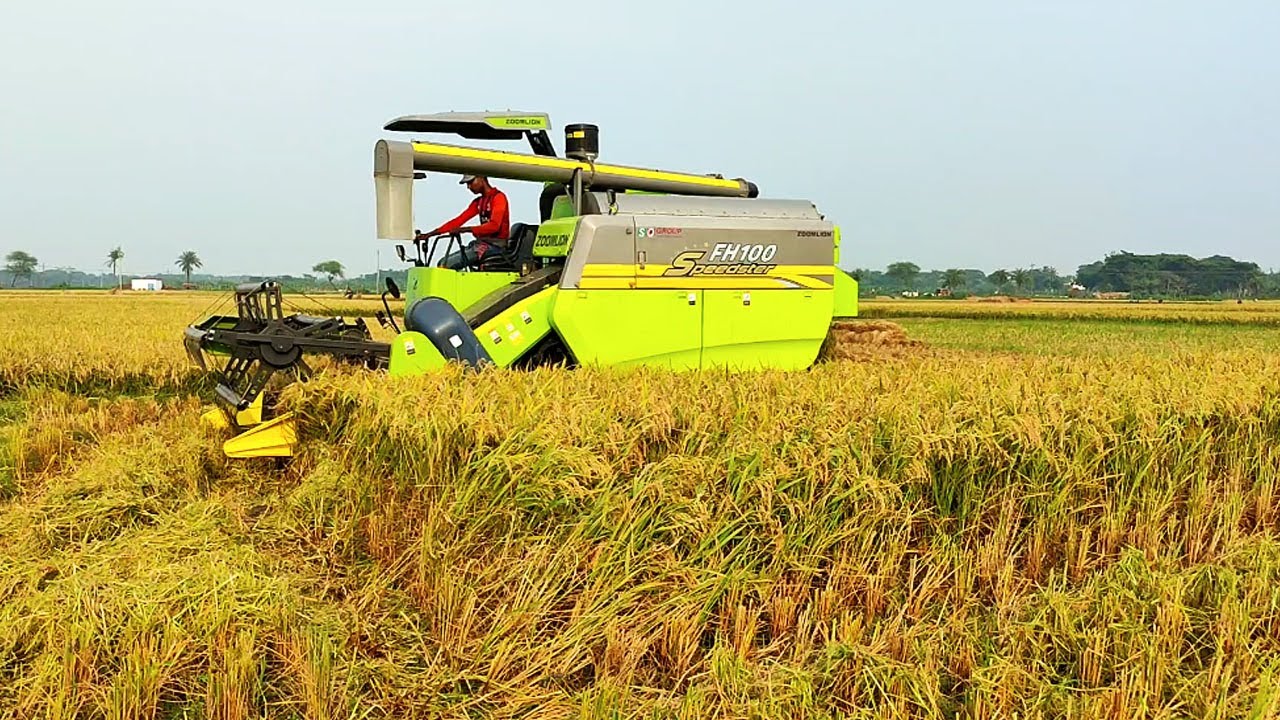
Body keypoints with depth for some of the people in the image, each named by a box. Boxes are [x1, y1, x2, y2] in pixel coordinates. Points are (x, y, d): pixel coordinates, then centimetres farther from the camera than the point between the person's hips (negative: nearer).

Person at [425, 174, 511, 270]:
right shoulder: (478, 202, 19)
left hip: (495, 245, -9)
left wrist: (467, 229, -32)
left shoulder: (498, 197, -8)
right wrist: (432, 233, 6)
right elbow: (459, 220, 15)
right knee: (442, 263, -1)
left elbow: (494, 225, -21)